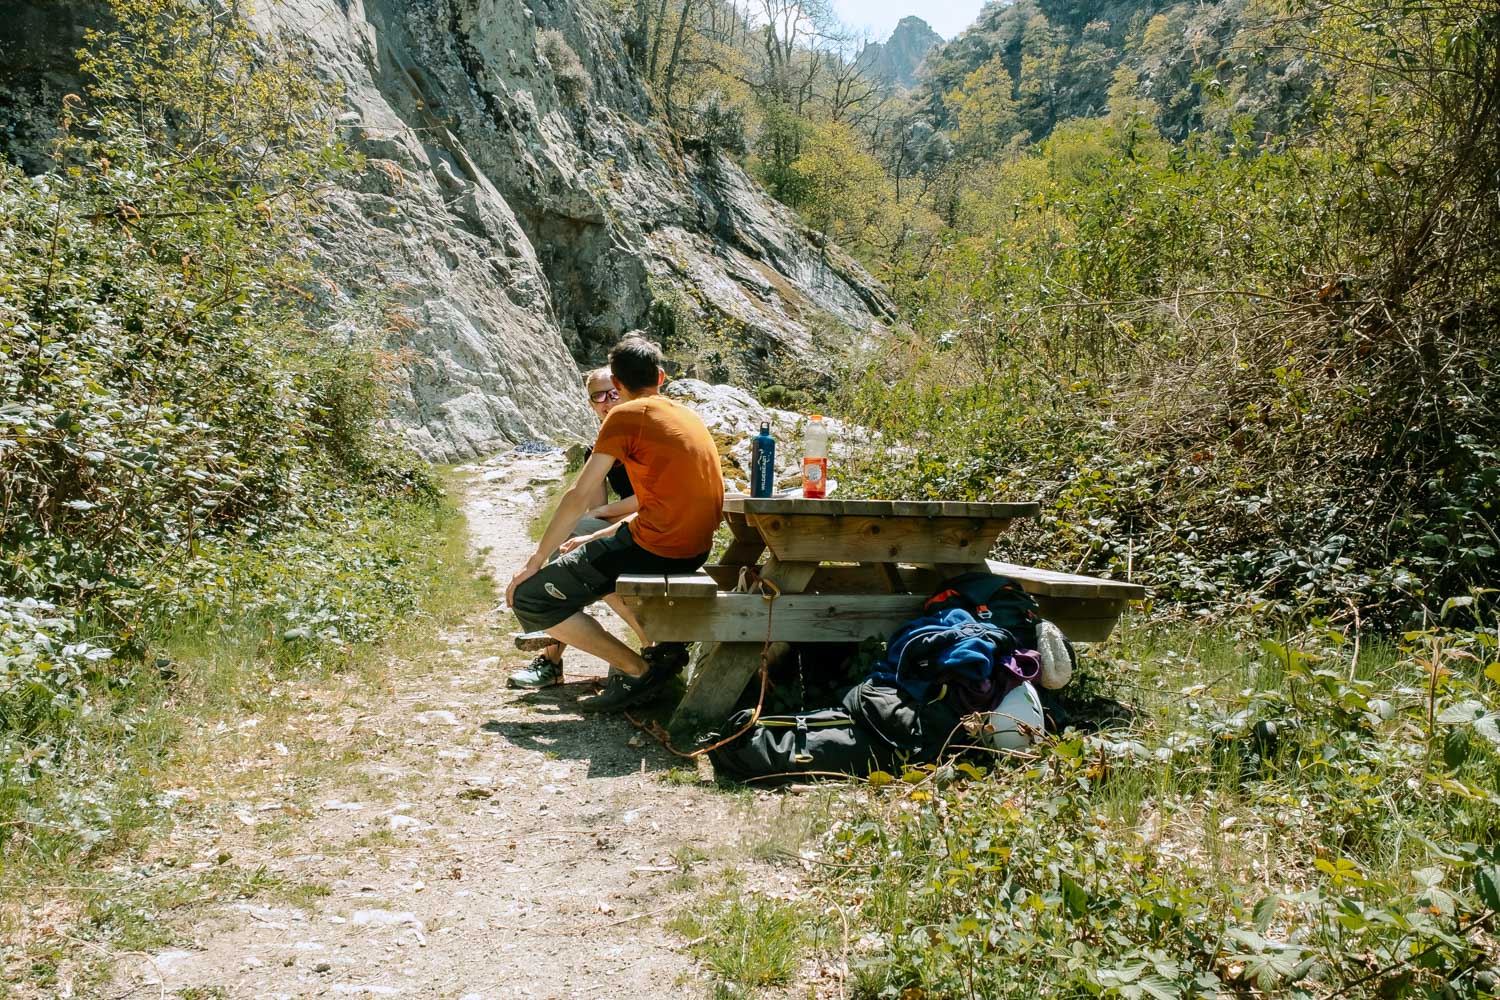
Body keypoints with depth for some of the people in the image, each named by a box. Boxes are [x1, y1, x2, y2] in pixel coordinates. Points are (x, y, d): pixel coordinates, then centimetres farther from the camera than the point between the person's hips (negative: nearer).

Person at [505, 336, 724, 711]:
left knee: (529, 599, -2)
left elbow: (578, 497, -9)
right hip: (694, 549, 9)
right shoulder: (686, 415, 17)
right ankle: (661, 646, 16)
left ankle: (639, 671, -3)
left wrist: (535, 562, -1)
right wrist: (595, 539, 24)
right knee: (590, 563, 33)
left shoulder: (625, 415, -7)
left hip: (658, 548, -9)